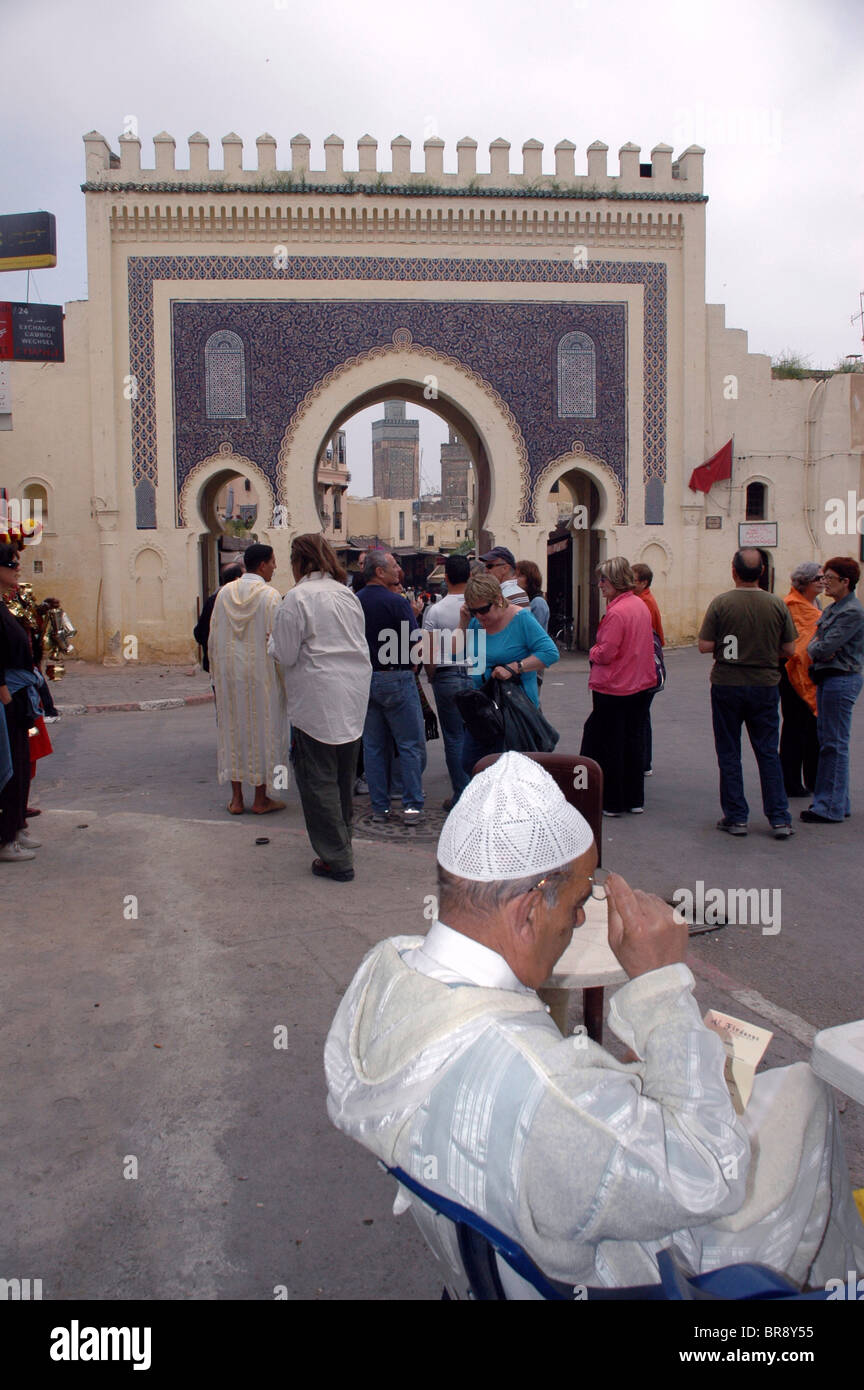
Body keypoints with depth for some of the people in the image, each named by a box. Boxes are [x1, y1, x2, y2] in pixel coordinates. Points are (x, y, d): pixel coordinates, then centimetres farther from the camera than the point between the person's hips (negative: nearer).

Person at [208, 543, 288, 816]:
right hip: (261, 673, -4)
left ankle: (236, 798, 15)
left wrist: (217, 673, 16)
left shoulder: (224, 593, 3)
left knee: (232, 728, 11)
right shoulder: (270, 595, -12)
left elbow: (213, 637, 7)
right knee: (262, 729, 5)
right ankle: (261, 799, 10)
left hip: (229, 672, 4)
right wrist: (284, 675, -6)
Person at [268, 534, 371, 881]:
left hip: (318, 701, -7)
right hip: (354, 696, 7)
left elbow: (286, 656, -13)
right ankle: (341, 840, 32)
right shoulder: (347, 594, 10)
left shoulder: (297, 598, -12)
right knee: (344, 776, 18)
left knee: (318, 780, 1)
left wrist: (272, 642, 8)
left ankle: (336, 859, 4)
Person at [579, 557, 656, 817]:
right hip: (643, 685, 8)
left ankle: (611, 803, 12)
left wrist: (593, 652, 0)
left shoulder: (616, 612, -20)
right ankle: (635, 800, 22)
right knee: (634, 741, 15)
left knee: (609, 746, 4)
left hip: (614, 689, -8)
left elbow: (606, 653, -21)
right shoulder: (641, 605, 6)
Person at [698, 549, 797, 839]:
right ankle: (779, 819, 11)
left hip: (727, 685, -2)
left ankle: (736, 818, 12)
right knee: (768, 753, 10)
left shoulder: (721, 603, -11)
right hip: (765, 685, 2)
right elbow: (789, 650, 0)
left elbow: (705, 646, -11)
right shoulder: (777, 605, -4)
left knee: (729, 754, 8)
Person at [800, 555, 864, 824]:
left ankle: (831, 807, 1)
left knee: (834, 743, -5)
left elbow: (826, 647, -21)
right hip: (827, 678, 10)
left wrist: (815, 648, -1)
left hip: (842, 680, -10)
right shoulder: (832, 609, 15)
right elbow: (814, 643, 12)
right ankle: (835, 802, 24)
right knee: (826, 739, 14)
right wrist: (816, 649, -10)